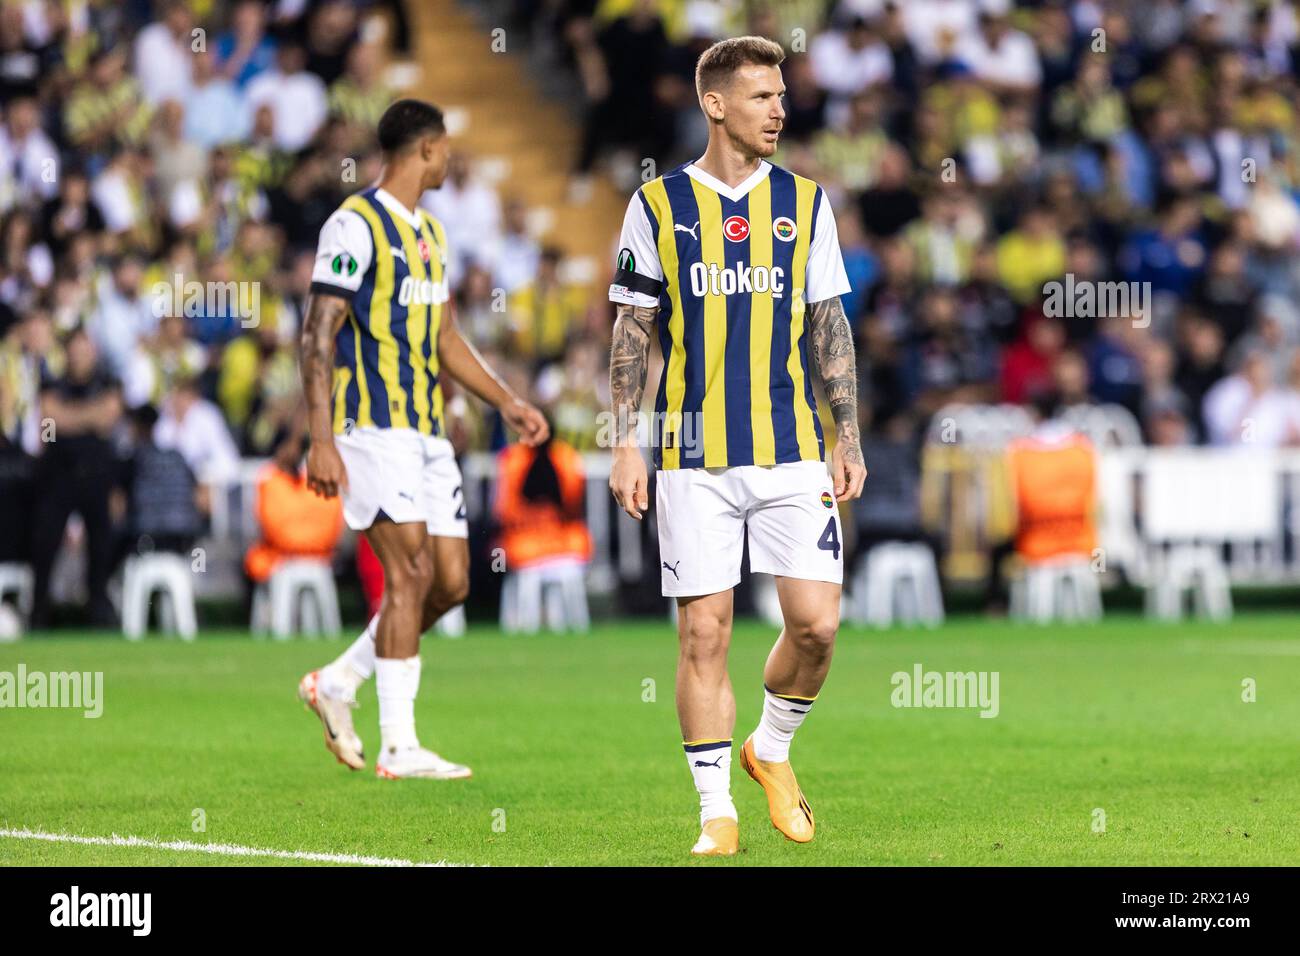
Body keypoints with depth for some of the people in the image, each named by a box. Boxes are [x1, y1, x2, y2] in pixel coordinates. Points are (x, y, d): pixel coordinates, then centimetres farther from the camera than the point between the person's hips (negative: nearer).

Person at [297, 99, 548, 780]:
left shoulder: (428, 232, 18)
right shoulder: (356, 225, -10)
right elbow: (319, 334, -14)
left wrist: (507, 402, 18)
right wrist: (321, 439, -20)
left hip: (426, 429, 9)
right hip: (372, 426, -9)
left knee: (451, 581, 4)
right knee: (411, 570, -15)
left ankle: (337, 685, 20)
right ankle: (399, 747, -12)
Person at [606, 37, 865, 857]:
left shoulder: (805, 203, 8)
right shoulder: (659, 206, 2)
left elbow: (830, 328, 11)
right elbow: (633, 334, 5)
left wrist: (849, 438, 4)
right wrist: (625, 445, -1)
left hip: (792, 451, 2)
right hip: (694, 456, -1)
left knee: (817, 621, -6)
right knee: (704, 632, -2)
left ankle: (772, 750, 21)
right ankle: (717, 811, 8)